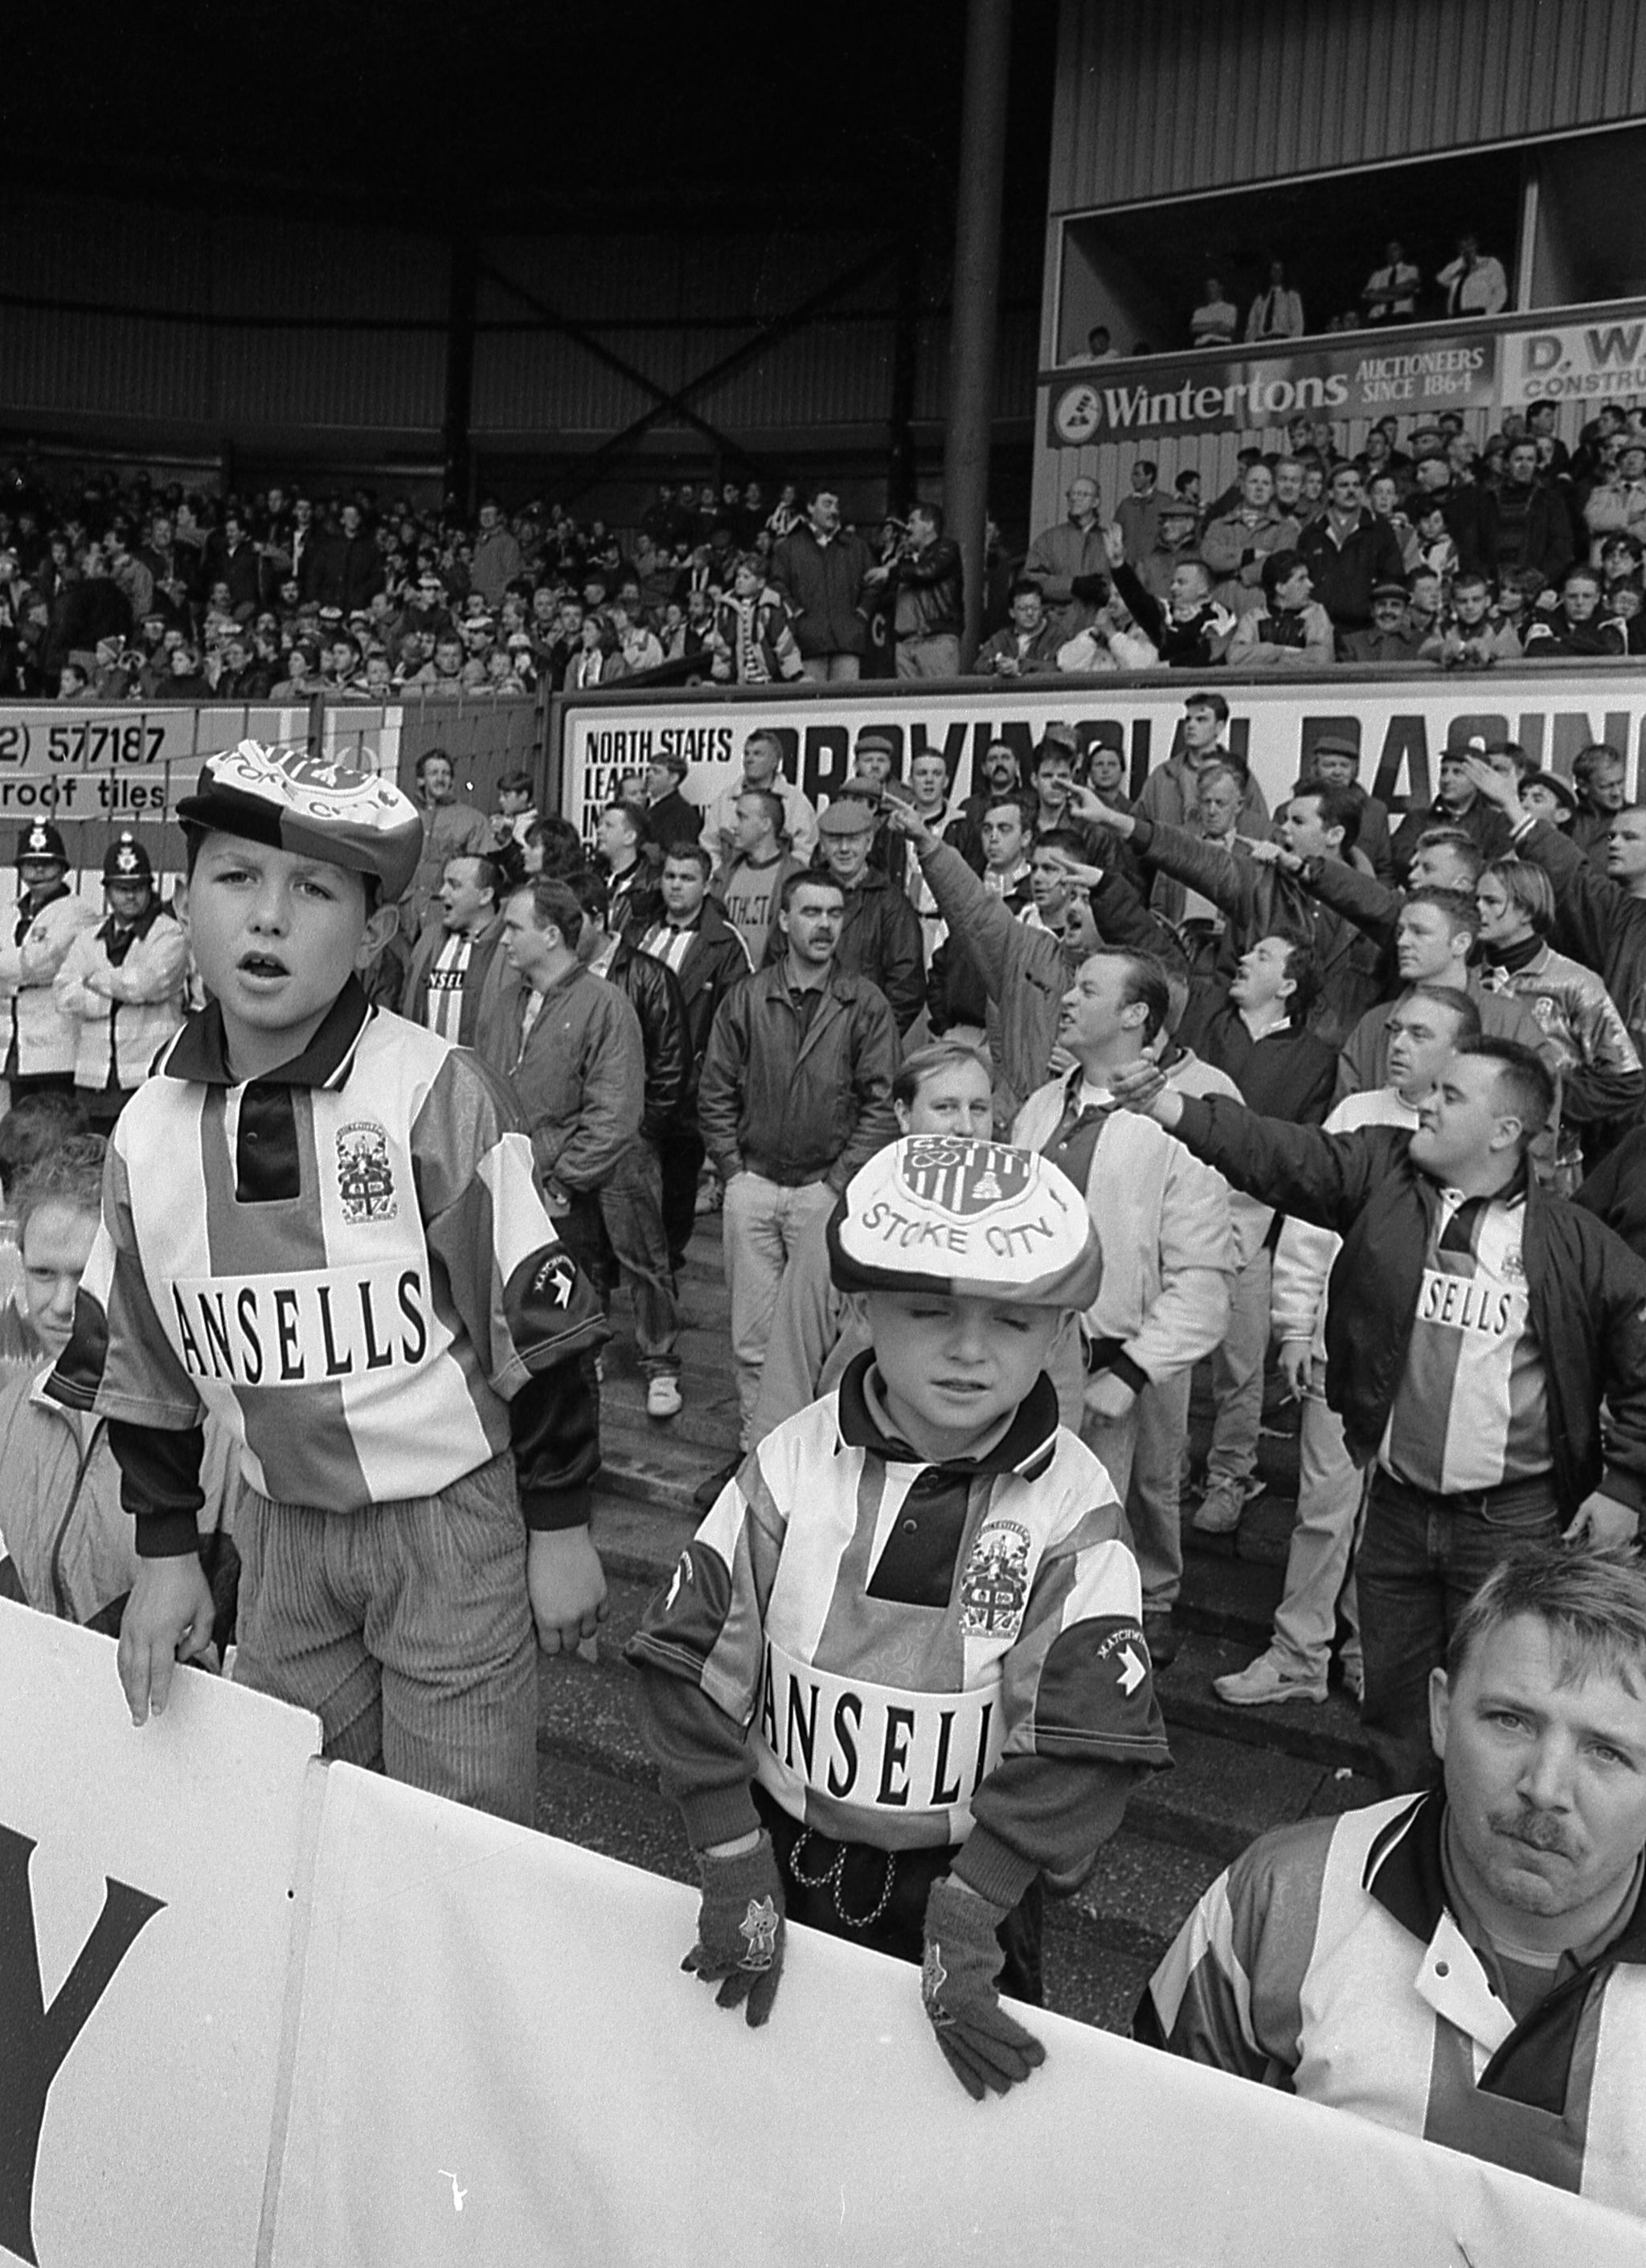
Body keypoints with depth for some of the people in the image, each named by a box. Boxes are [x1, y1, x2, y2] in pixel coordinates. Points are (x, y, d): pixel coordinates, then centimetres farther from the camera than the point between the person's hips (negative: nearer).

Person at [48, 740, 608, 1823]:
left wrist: (561, 1528, -7)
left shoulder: (439, 1095, -18)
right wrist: (166, 1551, 10)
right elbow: (141, 1355, 9)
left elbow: (539, 1325, -12)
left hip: (455, 1520, -4)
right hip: (280, 1526, 5)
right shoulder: (149, 1127, -3)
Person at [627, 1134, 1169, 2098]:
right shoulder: (793, 1467, -13)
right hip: (787, 1861, 2)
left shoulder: (1073, 1509, -17)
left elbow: (1086, 1744, -19)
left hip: (967, 1881, -1)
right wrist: (736, 1867, -13)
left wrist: (966, 1918, -22)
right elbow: (689, 1660, -11)